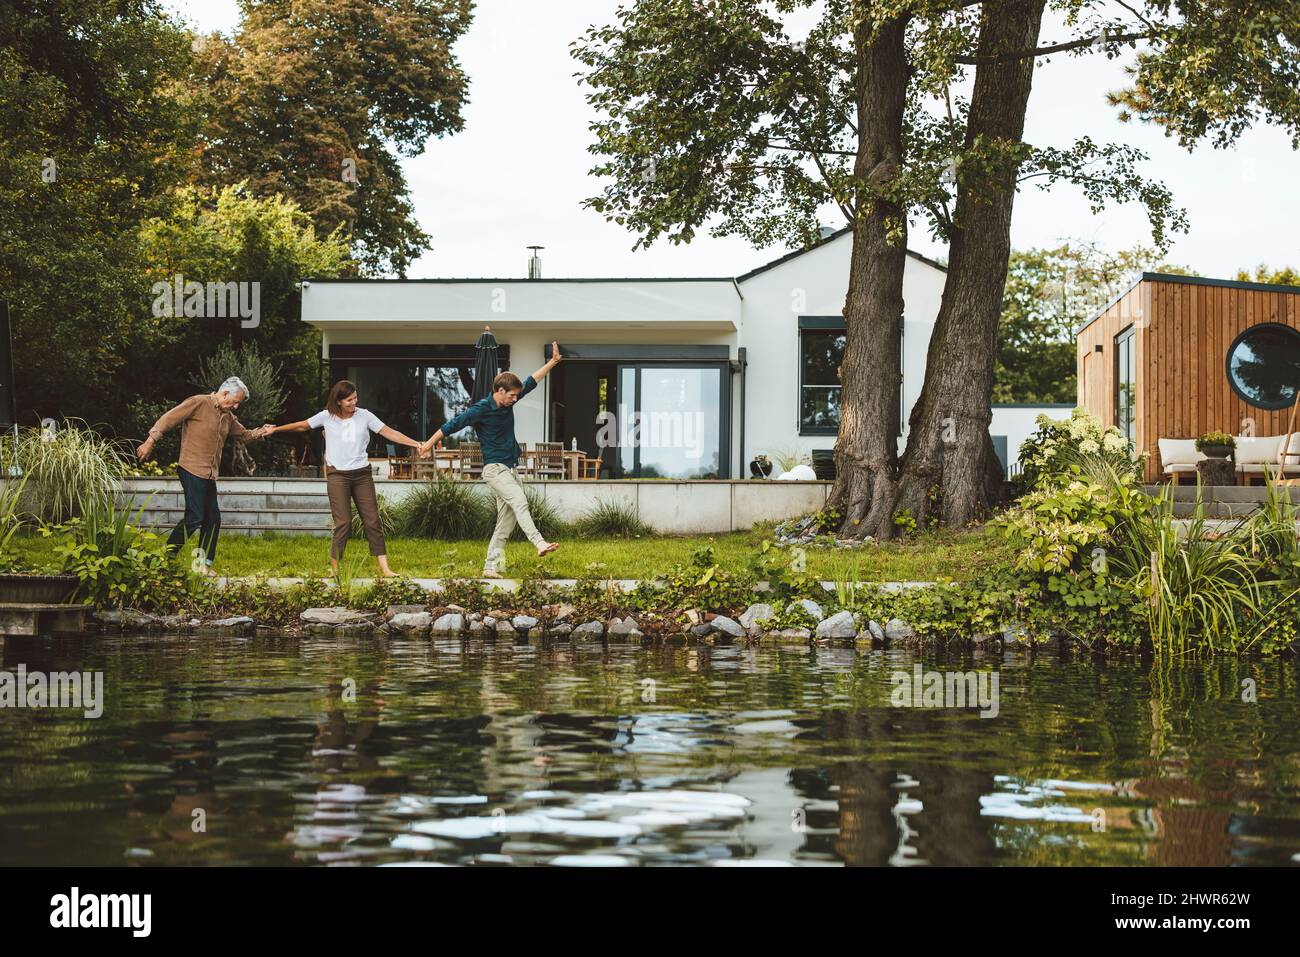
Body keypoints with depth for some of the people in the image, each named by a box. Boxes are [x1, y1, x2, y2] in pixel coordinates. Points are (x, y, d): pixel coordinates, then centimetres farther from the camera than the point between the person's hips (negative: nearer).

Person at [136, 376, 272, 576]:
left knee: (213, 519, 8)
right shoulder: (199, 403, -8)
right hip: (192, 470, -9)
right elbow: (169, 419, -11)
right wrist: (150, 441, -18)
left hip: (209, 475, 9)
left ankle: (204, 565, 14)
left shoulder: (227, 417, 16)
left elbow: (244, 434, 28)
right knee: (194, 517, -12)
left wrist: (259, 433, 8)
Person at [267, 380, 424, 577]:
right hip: (338, 476, -2)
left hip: (362, 474, 2)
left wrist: (415, 444, -11)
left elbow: (389, 433, -3)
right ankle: (334, 568, 2)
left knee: (372, 521, 1)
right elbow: (302, 426, 12)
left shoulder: (364, 415, 0)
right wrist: (276, 429, 18)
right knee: (343, 523, -8)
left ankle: (384, 568, 2)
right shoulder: (327, 416, -2)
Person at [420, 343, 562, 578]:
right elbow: (452, 425, -6)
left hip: (511, 470, 8)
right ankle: (539, 543, -44)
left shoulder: (508, 403, 10)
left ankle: (490, 567, 5)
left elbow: (531, 382, 19)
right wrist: (429, 444, -2)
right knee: (519, 500, -29)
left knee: (506, 522, 3)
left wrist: (553, 362, 19)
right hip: (495, 468, -8)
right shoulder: (481, 409, -12)